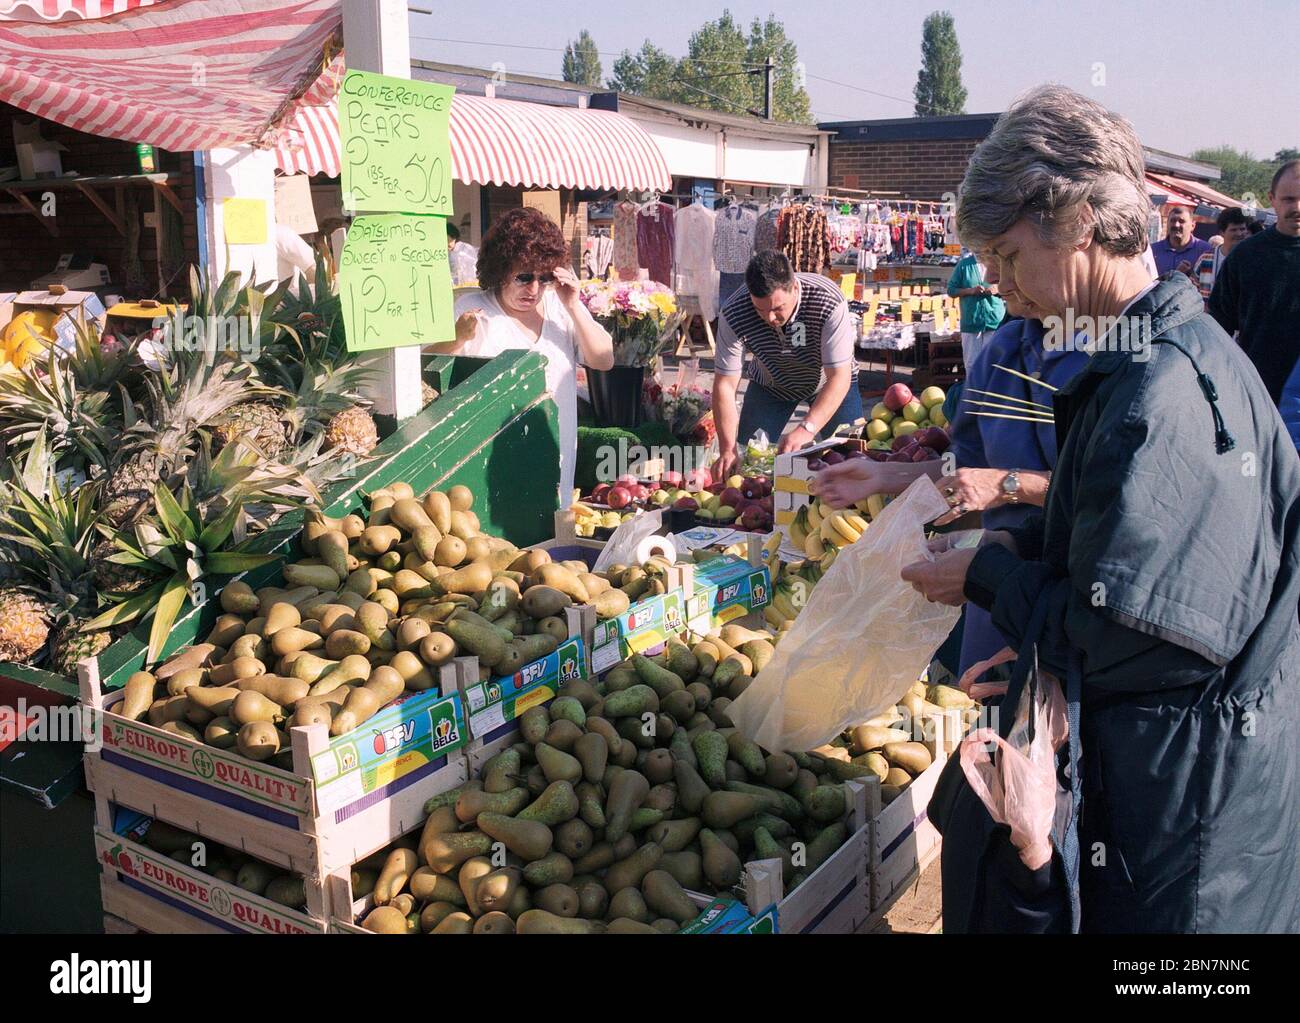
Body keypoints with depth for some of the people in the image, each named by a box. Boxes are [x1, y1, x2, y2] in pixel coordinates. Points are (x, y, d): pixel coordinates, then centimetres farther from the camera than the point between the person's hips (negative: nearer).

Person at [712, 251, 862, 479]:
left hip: (828, 381, -1)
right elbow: (725, 384, -27)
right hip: (771, 384, 1)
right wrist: (728, 450, -37)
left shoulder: (829, 302, -37)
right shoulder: (734, 314, -31)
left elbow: (839, 377, -36)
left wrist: (807, 429, -50)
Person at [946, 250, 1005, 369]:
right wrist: (970, 290, -13)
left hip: (995, 322, 0)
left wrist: (997, 290, -13)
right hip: (970, 322, 1)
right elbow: (951, 290, 4)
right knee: (971, 363, 6)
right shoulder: (964, 263, 3)